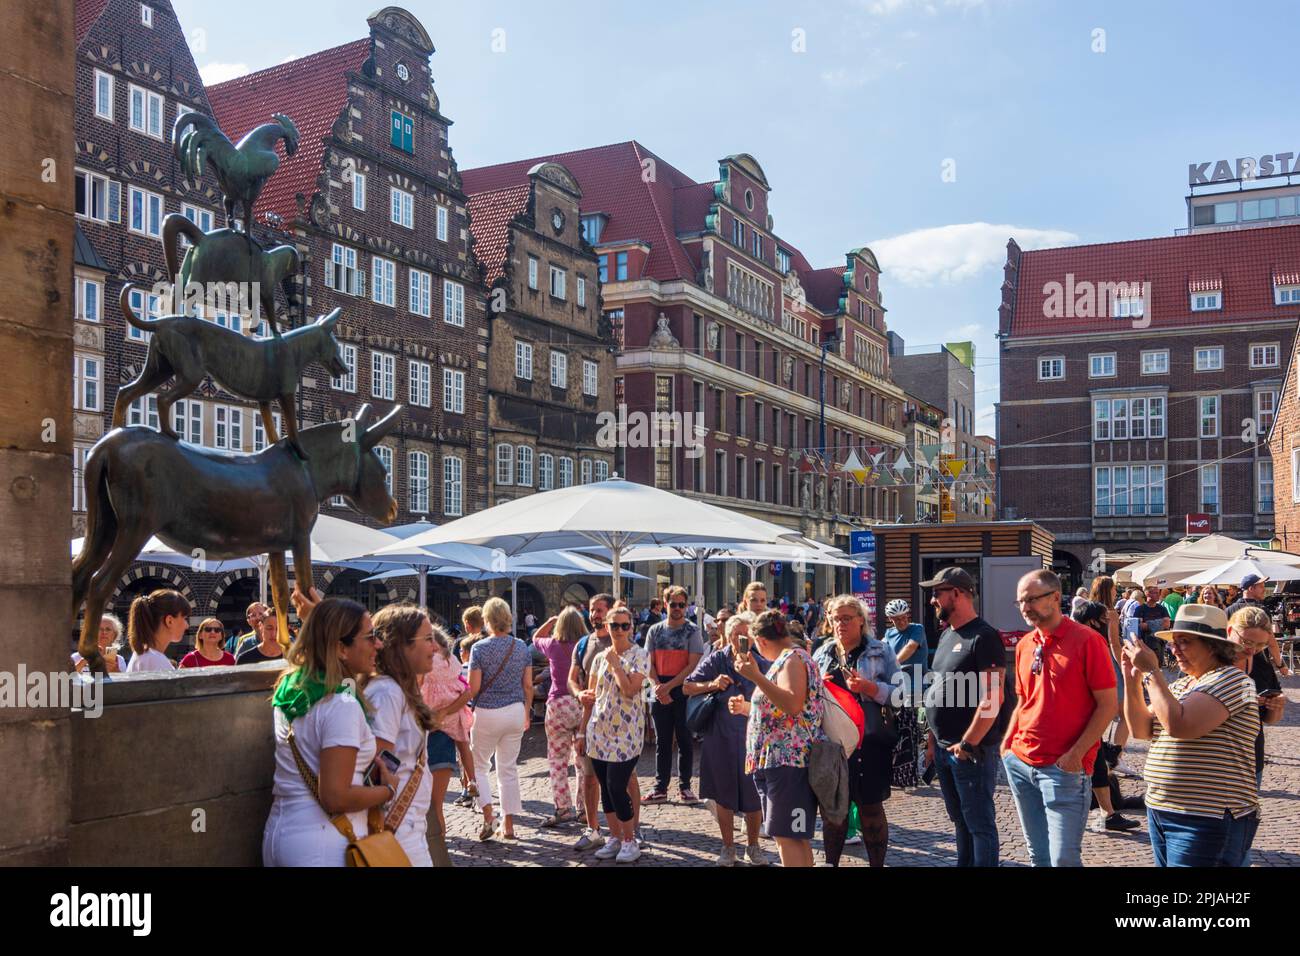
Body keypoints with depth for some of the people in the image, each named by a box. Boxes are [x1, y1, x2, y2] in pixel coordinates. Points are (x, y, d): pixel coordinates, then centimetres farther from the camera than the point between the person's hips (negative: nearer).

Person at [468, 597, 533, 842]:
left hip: (487, 712, -4)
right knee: (509, 768, 10)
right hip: (515, 711, 4)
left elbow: (474, 688, -12)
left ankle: (488, 815, -1)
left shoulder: (480, 647, -11)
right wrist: (527, 713, 16)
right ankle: (508, 824, 13)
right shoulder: (522, 647, 2)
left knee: (479, 765, 13)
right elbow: (528, 685, 5)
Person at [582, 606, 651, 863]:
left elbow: (630, 690, -17)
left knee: (617, 788, -8)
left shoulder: (640, 655, -4)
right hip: (599, 731, 5)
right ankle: (615, 837, 22)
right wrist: (583, 732, 11)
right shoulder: (600, 657, 10)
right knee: (605, 788, 9)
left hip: (625, 733, -5)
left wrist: (615, 662, -11)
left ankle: (630, 841, 8)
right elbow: (591, 696, 13)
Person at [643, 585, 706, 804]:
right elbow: (649, 663, 6)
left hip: (684, 693, -3)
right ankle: (660, 788, 11)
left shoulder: (692, 631, -1)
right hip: (660, 695, 3)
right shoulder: (655, 631, 9)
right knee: (662, 742, 7)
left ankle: (685, 786, 12)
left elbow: (692, 665, -9)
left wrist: (669, 686, -15)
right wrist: (658, 687, -10)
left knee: (685, 741, 3)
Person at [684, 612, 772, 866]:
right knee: (723, 795, 11)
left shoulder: (761, 664, -1)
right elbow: (687, 687, 0)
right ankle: (728, 847, 27)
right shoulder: (715, 660, -2)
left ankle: (753, 847, 26)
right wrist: (711, 685, -16)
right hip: (720, 737, 0)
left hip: (752, 737, 0)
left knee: (753, 796, 6)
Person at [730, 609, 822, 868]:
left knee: (787, 836, -10)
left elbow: (793, 705, -26)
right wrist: (746, 707, 25)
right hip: (777, 761, 10)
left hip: (789, 760, -10)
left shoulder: (793, 658, -9)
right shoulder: (785, 660, 19)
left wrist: (755, 676, -26)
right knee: (792, 836, 11)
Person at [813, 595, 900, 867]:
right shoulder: (822, 654, 13)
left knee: (870, 808, 2)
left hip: (869, 742, -4)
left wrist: (869, 687, -20)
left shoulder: (880, 651, 1)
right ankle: (830, 862, 24)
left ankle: (877, 863, 16)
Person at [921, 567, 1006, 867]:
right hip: (944, 749, 9)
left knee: (979, 824, 0)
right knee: (960, 820, 18)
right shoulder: (946, 636, 14)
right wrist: (932, 739, 16)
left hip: (971, 750, -9)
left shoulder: (983, 637, -14)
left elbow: (992, 699, -20)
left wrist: (967, 744, -19)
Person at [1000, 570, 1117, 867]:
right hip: (1020, 762, 6)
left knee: (1063, 858, -7)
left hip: (1064, 769, -6)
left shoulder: (1087, 640, -10)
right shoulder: (1024, 645, 10)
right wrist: (1008, 742, 8)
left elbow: (1108, 704, -11)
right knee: (1038, 855, 14)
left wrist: (1076, 754, -16)